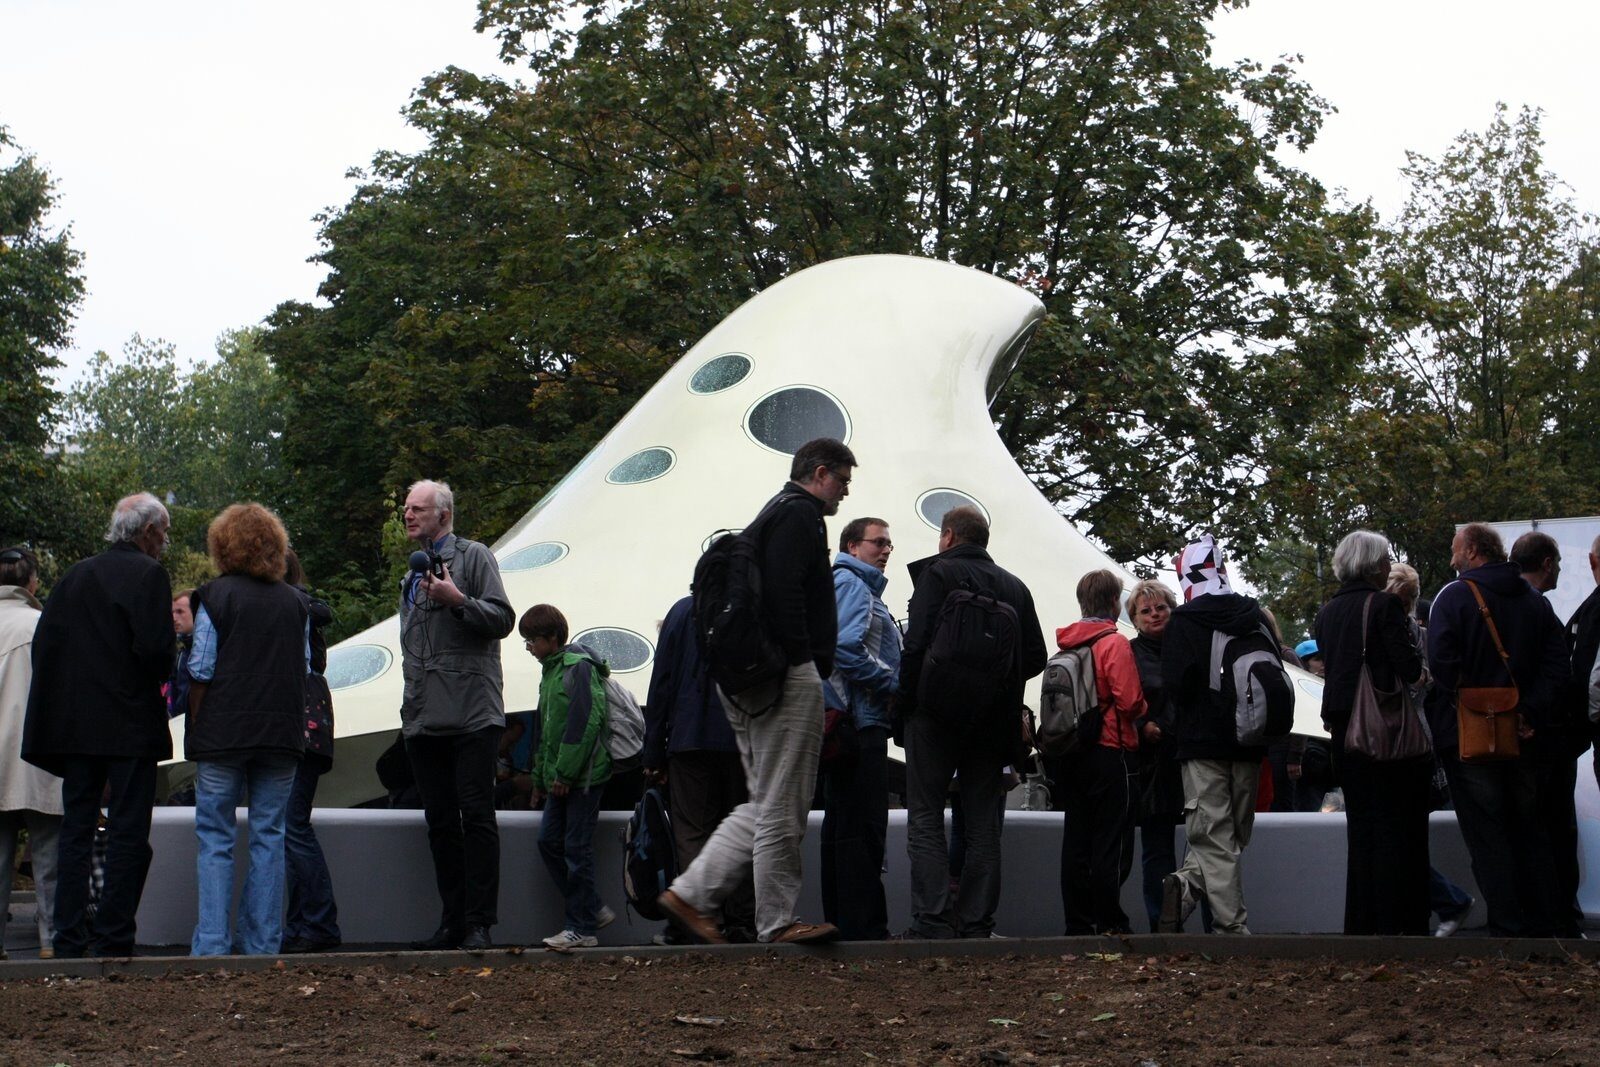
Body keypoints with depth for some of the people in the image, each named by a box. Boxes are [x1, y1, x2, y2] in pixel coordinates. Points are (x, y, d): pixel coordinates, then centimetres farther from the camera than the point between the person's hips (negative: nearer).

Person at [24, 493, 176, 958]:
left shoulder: (74, 575, 10)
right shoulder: (148, 575, -9)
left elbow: (43, 644, 8)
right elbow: (155, 649, -19)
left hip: (73, 723, 6)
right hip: (130, 725, -6)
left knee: (76, 828, 10)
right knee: (128, 833, -1)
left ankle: (69, 939, 9)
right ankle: (113, 938, -3)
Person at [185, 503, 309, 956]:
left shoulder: (215, 596, -5)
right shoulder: (293, 601, 7)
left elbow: (200, 672, -6)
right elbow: (304, 669, 9)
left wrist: (196, 728, 2)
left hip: (223, 732, -3)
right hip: (282, 733, 3)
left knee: (215, 839, 2)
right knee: (269, 837, 8)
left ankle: (212, 944, -2)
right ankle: (262, 942, 8)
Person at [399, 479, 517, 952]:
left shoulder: (474, 557, 2)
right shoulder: (412, 575, 23)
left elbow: (503, 619, -6)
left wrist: (458, 601, -18)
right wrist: (411, 704, 19)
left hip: (472, 716, -7)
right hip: (424, 719, 7)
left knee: (476, 816, -8)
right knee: (441, 823, 7)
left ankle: (479, 923, -7)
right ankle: (452, 922, 11)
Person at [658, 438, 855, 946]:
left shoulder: (775, 513, 25)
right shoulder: (799, 513, -7)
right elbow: (784, 595, -20)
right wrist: (803, 662, -19)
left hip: (747, 680, 10)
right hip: (789, 676, -10)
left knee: (764, 805, 13)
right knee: (782, 810, -4)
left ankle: (690, 894, 8)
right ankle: (778, 921, 1)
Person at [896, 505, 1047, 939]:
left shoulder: (936, 573, -5)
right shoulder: (1014, 586, 12)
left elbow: (918, 644, -15)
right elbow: (1036, 657, 10)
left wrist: (903, 701, -5)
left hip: (937, 713, -5)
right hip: (993, 720, 5)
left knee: (925, 818, -2)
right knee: (982, 823, 8)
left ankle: (932, 918, -11)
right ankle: (977, 922, 5)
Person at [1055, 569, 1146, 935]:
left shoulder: (1067, 644, 8)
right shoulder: (1115, 643, -12)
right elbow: (1130, 702, -17)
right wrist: (1143, 711, 2)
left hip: (1074, 754, 7)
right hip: (1112, 753, -7)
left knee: (1076, 842, 9)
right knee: (1111, 845, -2)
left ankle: (1078, 924, 12)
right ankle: (1109, 924, -2)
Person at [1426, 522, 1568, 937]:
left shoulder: (1454, 596, -9)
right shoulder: (1534, 600, 9)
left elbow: (1441, 664, -20)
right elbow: (1557, 663, 1)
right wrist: (1532, 713, -4)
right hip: (1522, 734, 6)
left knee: (1486, 835, -2)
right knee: (1530, 831, 14)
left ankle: (1507, 927, -4)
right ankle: (1541, 922, 17)